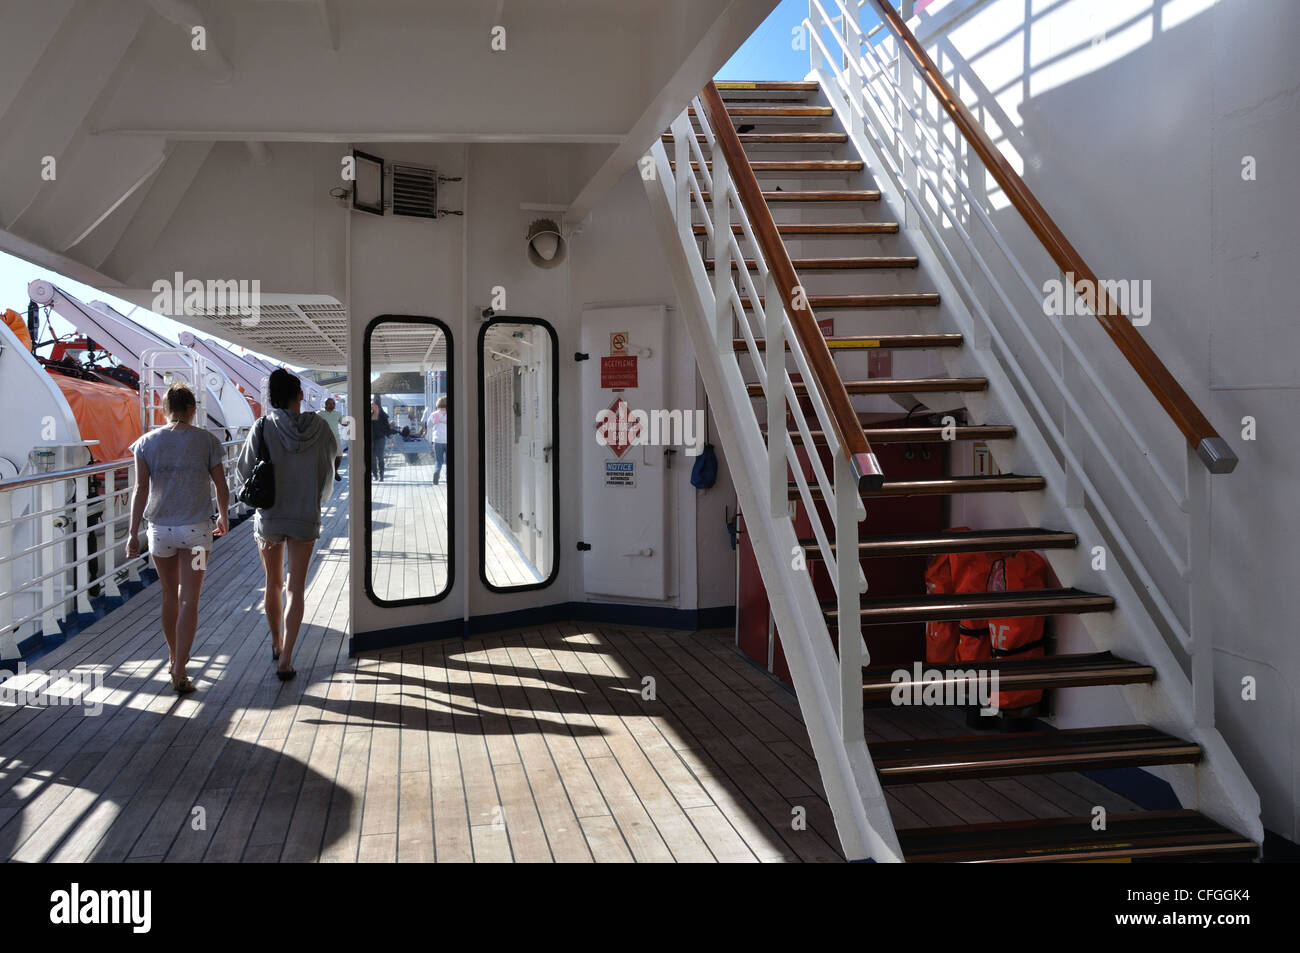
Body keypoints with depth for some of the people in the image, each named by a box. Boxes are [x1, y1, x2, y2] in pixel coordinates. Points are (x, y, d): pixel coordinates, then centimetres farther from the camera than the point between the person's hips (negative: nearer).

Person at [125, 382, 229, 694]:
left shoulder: (147, 442, 0)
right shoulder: (207, 440, -3)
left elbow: (140, 489, -6)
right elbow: (222, 488, 1)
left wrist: (133, 533, -5)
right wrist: (223, 518, 19)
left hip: (160, 529, 2)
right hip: (196, 529, -2)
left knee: (170, 596, 18)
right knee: (188, 601, -1)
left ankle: (174, 659, 35)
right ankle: (179, 674, -7)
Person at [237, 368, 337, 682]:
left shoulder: (262, 428, -11)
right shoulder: (318, 427, -8)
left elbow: (245, 470, -5)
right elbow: (333, 454, 10)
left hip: (269, 517, 1)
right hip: (306, 516, 0)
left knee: (273, 584, 19)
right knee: (295, 588, 4)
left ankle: (276, 645, 37)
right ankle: (286, 661, -2)